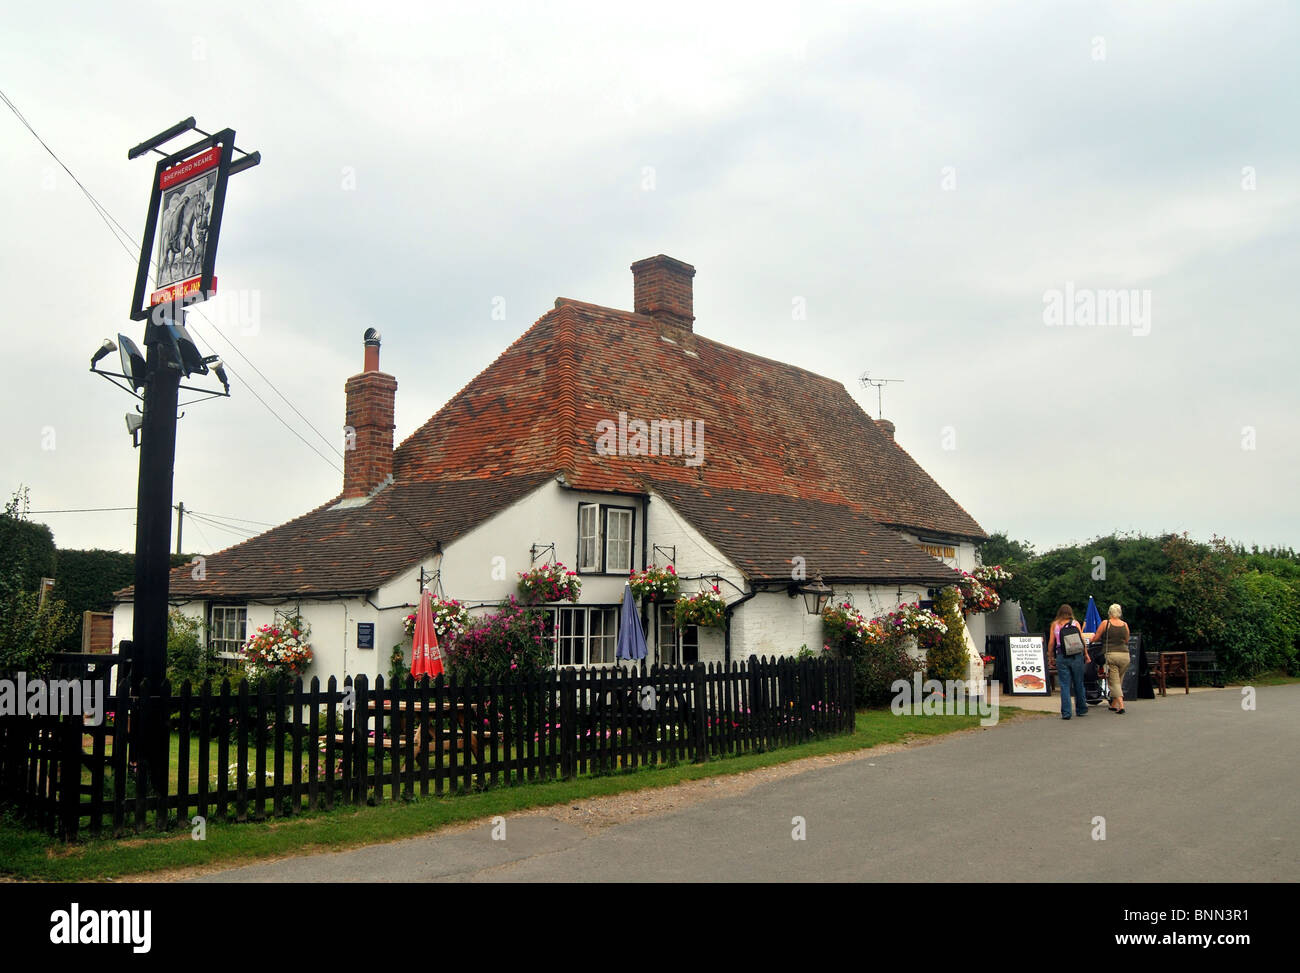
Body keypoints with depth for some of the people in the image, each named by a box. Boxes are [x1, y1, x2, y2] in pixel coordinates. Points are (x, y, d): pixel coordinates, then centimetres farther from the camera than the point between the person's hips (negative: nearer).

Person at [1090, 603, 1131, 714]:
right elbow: (1127, 641, 18)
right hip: (1124, 654, 4)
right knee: (1119, 681, 16)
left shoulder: (1105, 623, -2)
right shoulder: (1125, 625, 7)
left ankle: (1121, 705, -15)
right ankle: (1113, 704, 23)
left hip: (1111, 654, -3)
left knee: (1114, 682, -1)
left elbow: (1095, 639, 0)